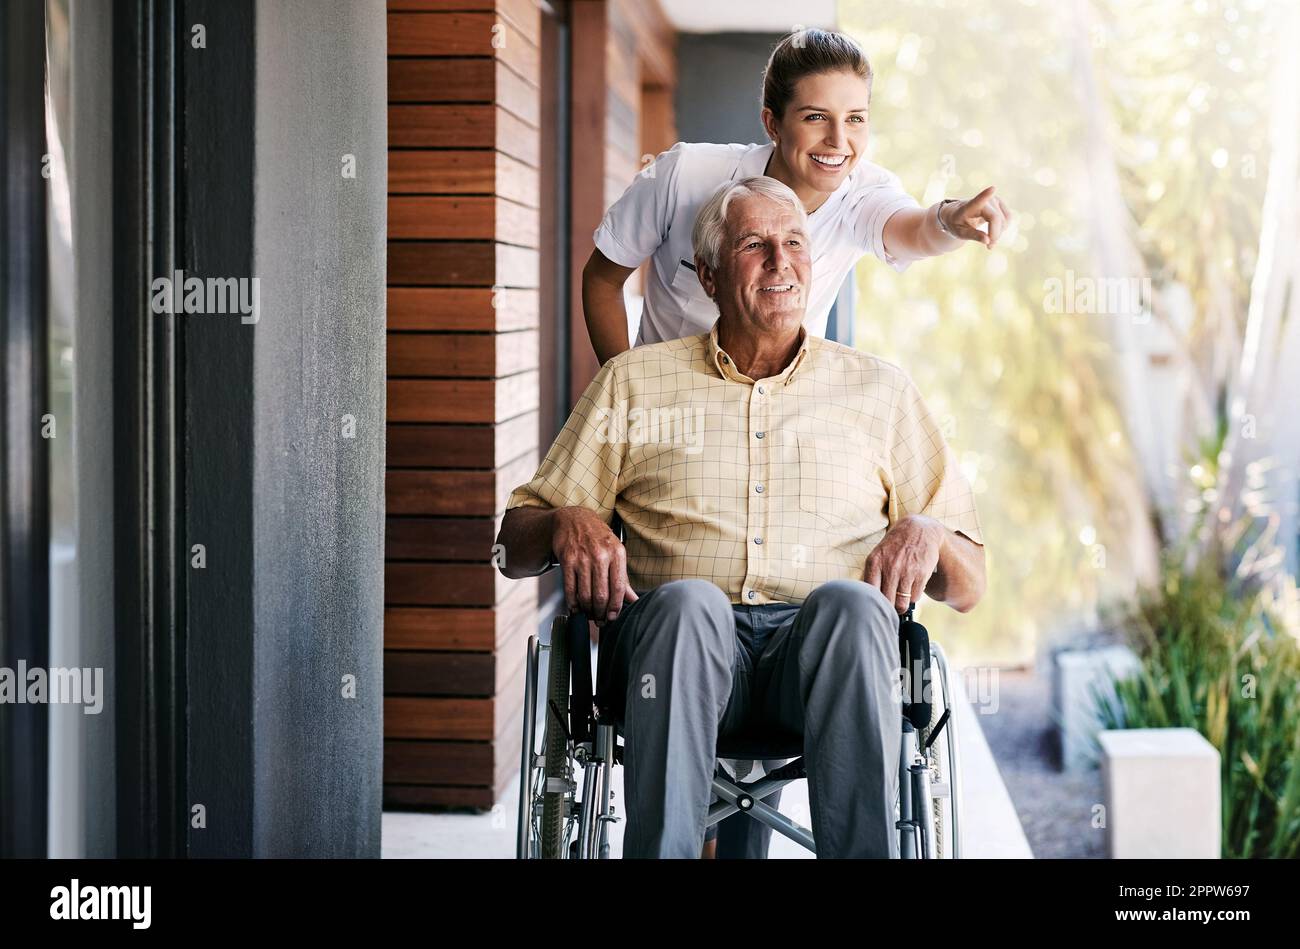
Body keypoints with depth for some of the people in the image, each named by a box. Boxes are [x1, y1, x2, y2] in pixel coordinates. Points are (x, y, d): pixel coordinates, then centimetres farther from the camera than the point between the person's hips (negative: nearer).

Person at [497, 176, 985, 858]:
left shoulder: (880, 392, 22)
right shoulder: (634, 381, 21)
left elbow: (968, 586, 21)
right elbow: (513, 547, 18)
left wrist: (928, 534, -3)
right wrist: (569, 522, -6)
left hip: (824, 647, 1)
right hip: (677, 636, 0)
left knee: (851, 603, -34)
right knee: (689, 601, -35)